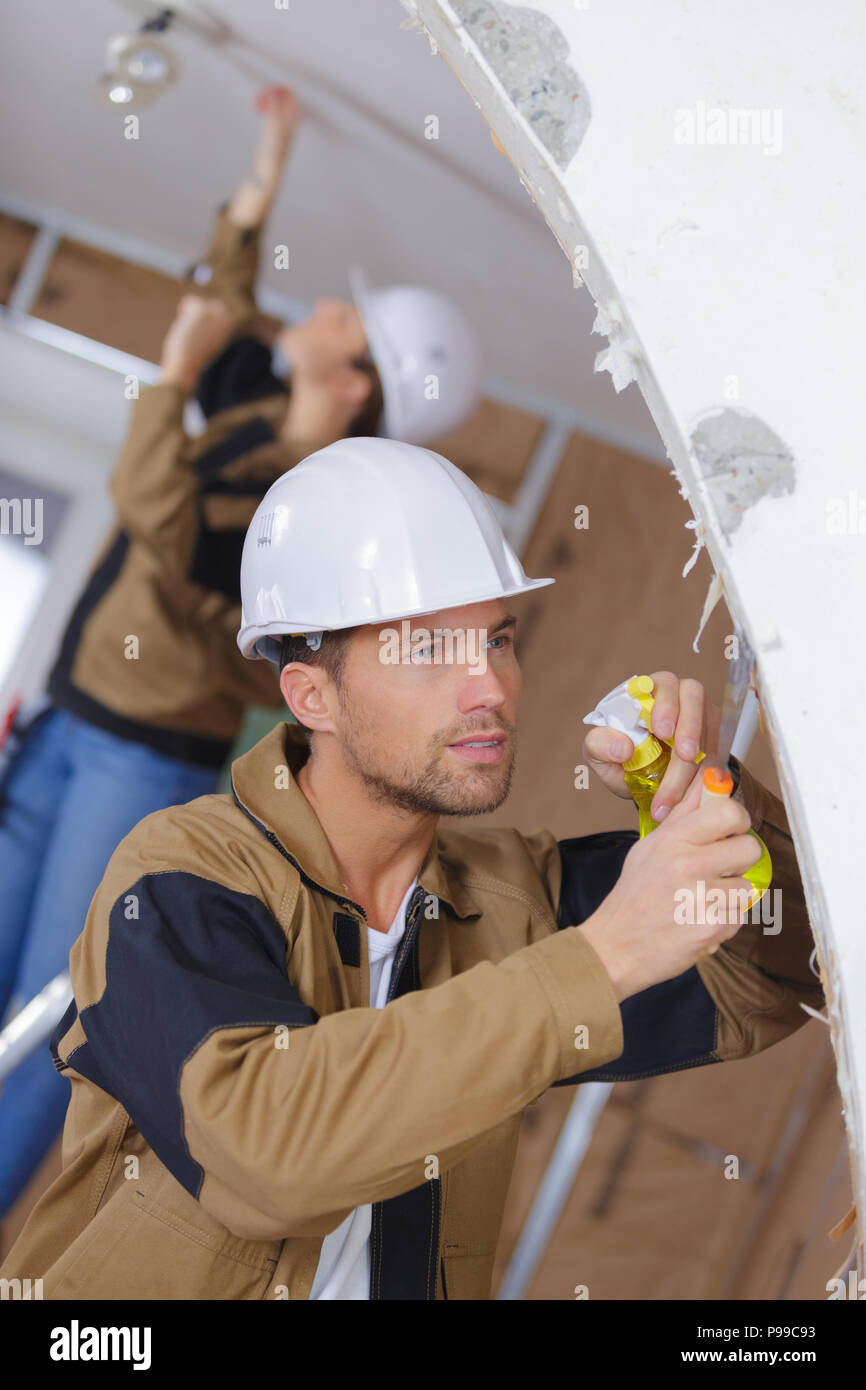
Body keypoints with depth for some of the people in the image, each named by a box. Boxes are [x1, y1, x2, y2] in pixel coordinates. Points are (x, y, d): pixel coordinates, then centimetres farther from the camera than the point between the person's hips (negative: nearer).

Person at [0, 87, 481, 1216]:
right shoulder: (256, 413, 6)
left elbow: (158, 522, -32)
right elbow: (224, 302, 26)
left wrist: (171, 373, -26)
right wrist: (269, 170, 23)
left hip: (152, 760, -8)